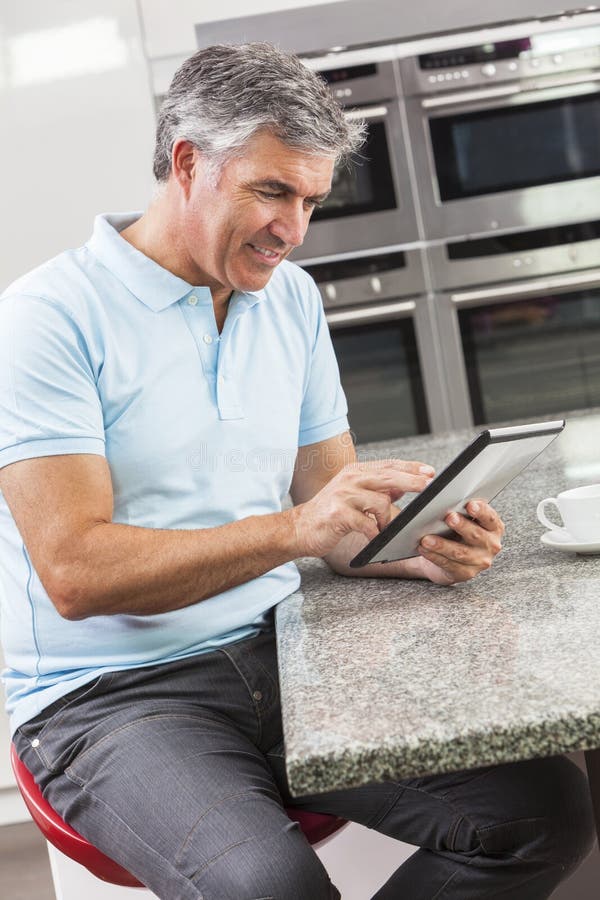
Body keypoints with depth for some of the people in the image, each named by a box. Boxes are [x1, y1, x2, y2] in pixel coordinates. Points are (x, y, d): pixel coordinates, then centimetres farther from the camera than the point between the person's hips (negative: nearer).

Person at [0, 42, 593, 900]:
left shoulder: (292, 297, 11)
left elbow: (333, 517, 11)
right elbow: (75, 571, -18)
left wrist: (422, 549, -11)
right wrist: (292, 530, -27)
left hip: (279, 654, 6)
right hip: (113, 693, -5)